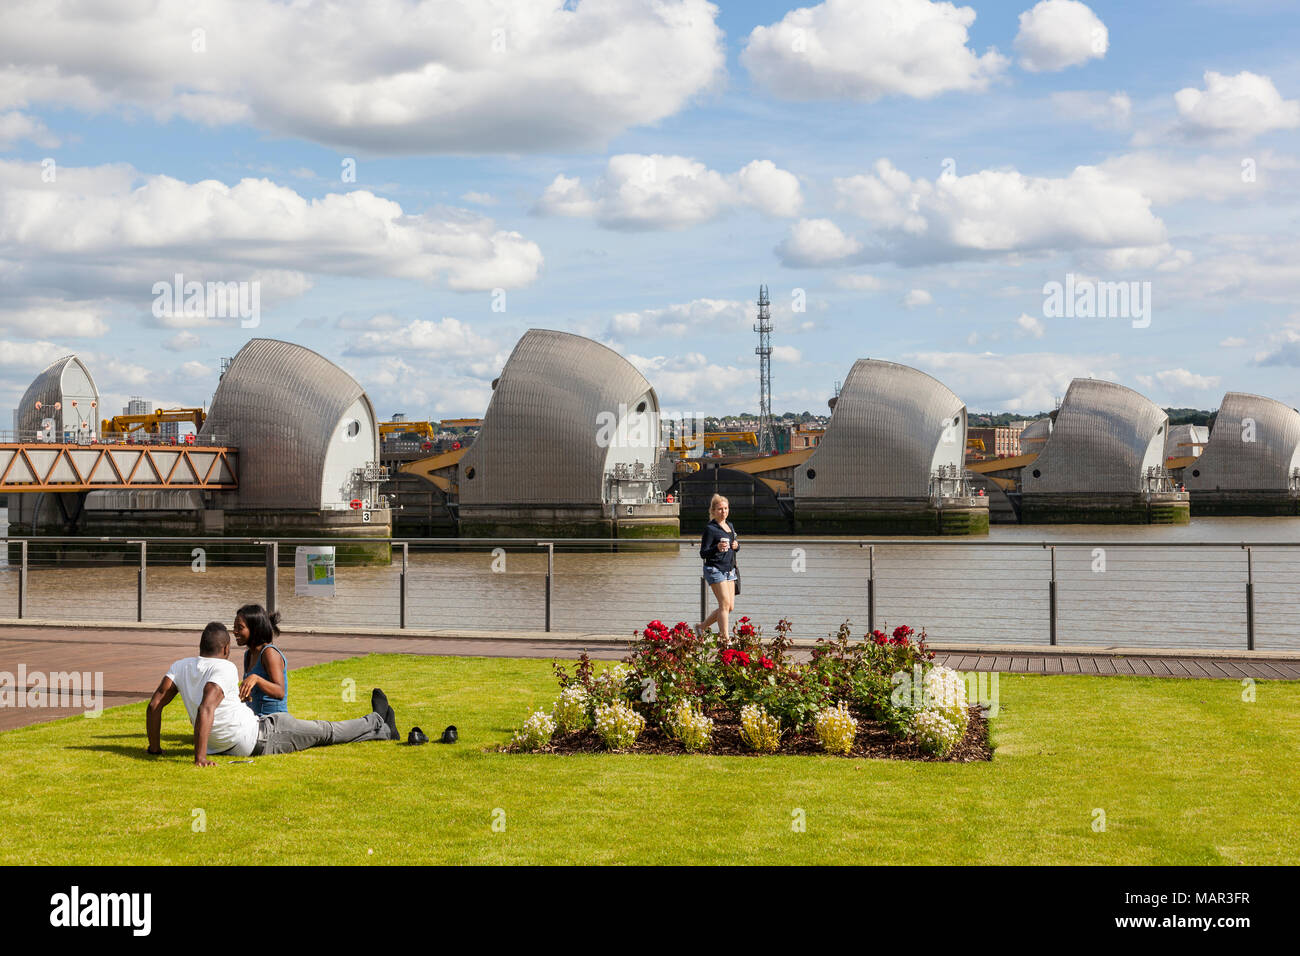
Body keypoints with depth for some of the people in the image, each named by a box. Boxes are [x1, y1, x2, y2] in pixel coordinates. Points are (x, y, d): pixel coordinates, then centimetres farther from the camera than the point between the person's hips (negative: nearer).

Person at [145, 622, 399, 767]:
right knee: (326, 731, 10)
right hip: (258, 740, -9)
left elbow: (155, 704, -6)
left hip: (220, 746, 9)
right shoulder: (224, 669, -22)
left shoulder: (181, 667, -1)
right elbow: (205, 709, -34)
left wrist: (155, 747, 3)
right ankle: (378, 724, 33)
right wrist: (200, 757, -34)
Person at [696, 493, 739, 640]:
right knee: (725, 604, -12)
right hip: (715, 569, -8)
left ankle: (702, 626, 22)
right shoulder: (710, 529, -10)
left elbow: (735, 547, 24)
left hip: (729, 570, 8)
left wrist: (736, 545, 0)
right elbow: (703, 553, -13)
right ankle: (725, 638, -8)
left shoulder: (730, 526, 13)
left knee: (729, 606, 6)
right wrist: (717, 548, -31)